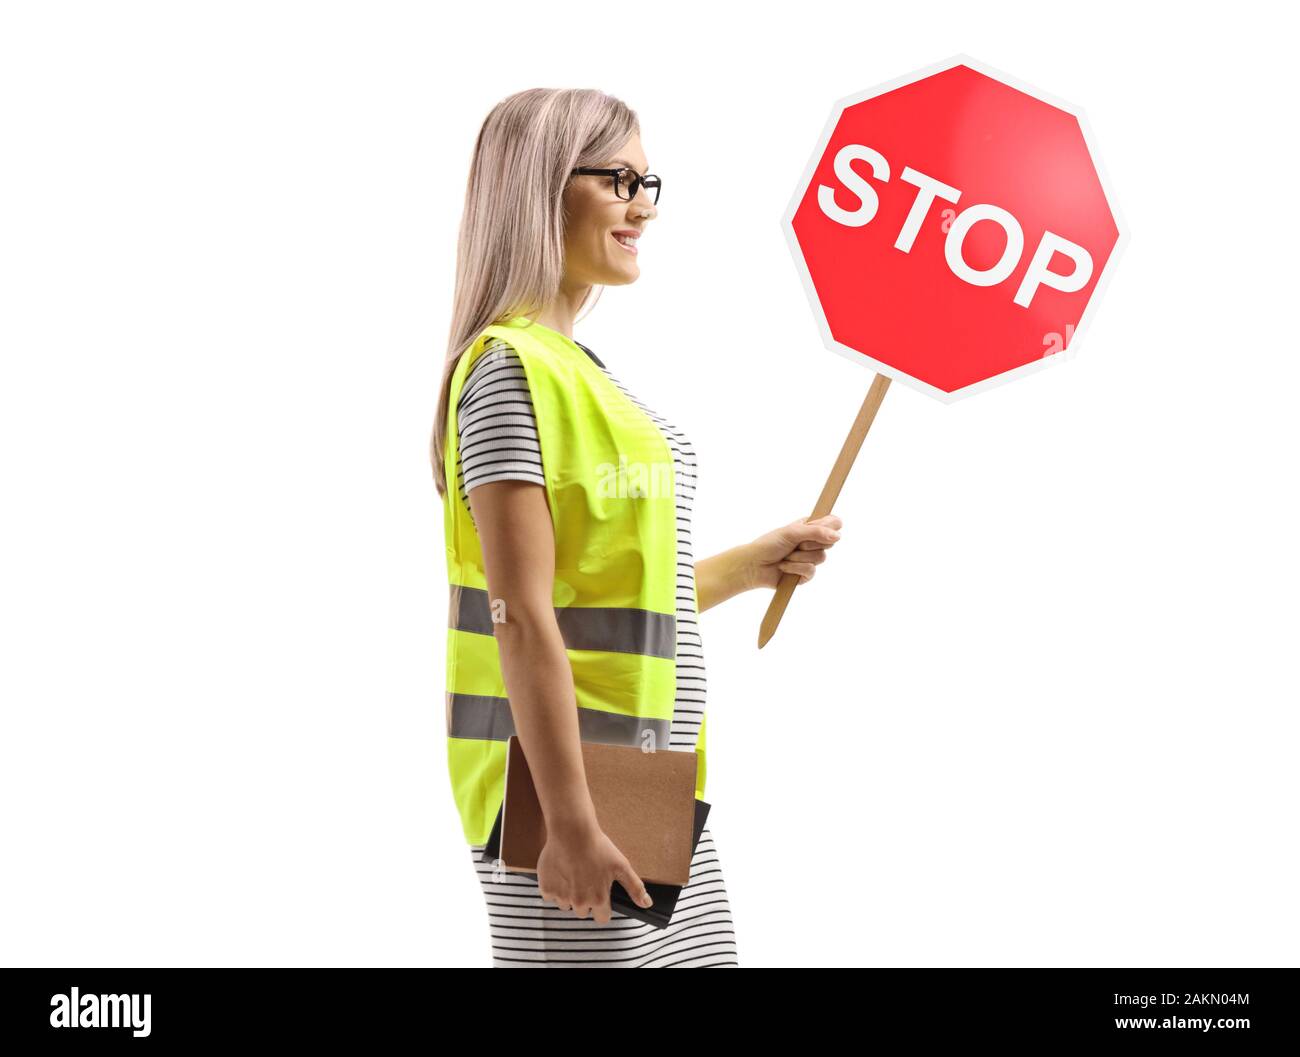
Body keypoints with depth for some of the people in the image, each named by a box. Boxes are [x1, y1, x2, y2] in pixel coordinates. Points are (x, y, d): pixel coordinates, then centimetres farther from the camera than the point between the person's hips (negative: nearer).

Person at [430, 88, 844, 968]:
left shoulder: (576, 367, 15)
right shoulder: (512, 369, -14)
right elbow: (523, 616, -20)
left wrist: (753, 565, 13)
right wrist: (571, 823, -21)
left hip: (649, 789, 9)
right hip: (570, 786, -9)